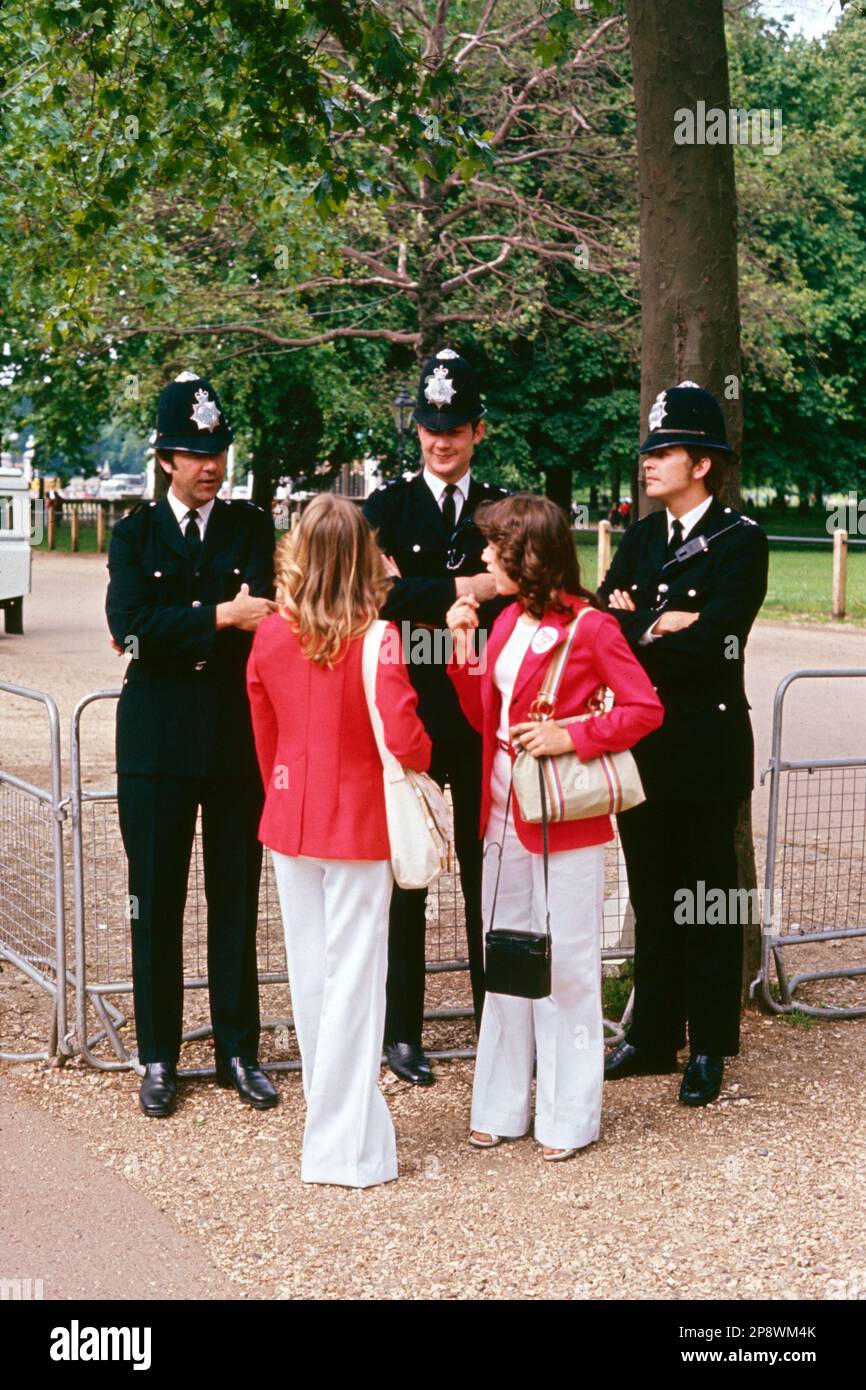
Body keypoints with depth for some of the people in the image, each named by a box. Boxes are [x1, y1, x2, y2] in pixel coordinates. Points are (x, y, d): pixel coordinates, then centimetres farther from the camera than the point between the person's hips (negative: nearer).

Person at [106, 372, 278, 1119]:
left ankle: (239, 1049, 18)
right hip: (158, 742, 0)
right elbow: (131, 624, -11)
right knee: (157, 904, 5)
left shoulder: (252, 527, 7)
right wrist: (219, 619, -17)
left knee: (236, 901, 7)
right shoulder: (135, 533, 6)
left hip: (238, 739, 0)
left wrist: (171, 636, -16)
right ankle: (159, 1057, 16)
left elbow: (260, 615, -10)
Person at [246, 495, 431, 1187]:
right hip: (358, 821, -4)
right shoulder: (375, 638, -17)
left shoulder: (270, 636, -3)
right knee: (354, 975, 2)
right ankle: (346, 1147, 6)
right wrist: (423, 759, 0)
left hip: (290, 818, 4)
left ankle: (333, 1112, 28)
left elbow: (265, 733, 8)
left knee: (310, 973, 15)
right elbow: (402, 735, -23)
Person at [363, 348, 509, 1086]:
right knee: (406, 873, 5)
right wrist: (466, 590, -18)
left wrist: (424, 600, -14)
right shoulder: (388, 506, 3)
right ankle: (402, 1031, 14)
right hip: (408, 712, -1)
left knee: (487, 873, 8)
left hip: (482, 714, 2)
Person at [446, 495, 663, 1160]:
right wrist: (464, 647, 0)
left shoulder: (590, 627, -11)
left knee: (567, 964, 2)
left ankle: (570, 1116, 13)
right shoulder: (506, 623, 10)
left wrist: (571, 736, -20)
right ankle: (502, 1106, 23)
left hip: (567, 821, -7)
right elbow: (484, 718, 10)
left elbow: (646, 709, -12)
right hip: (505, 816, 7)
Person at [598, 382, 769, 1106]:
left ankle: (709, 1048, 13)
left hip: (706, 744, -6)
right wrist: (657, 623, -15)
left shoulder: (741, 540, -8)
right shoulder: (640, 537, 12)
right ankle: (653, 1036, 23)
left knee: (707, 901, 3)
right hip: (643, 741, 6)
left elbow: (709, 645, -20)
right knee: (652, 895, 13)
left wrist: (636, 629, -11)